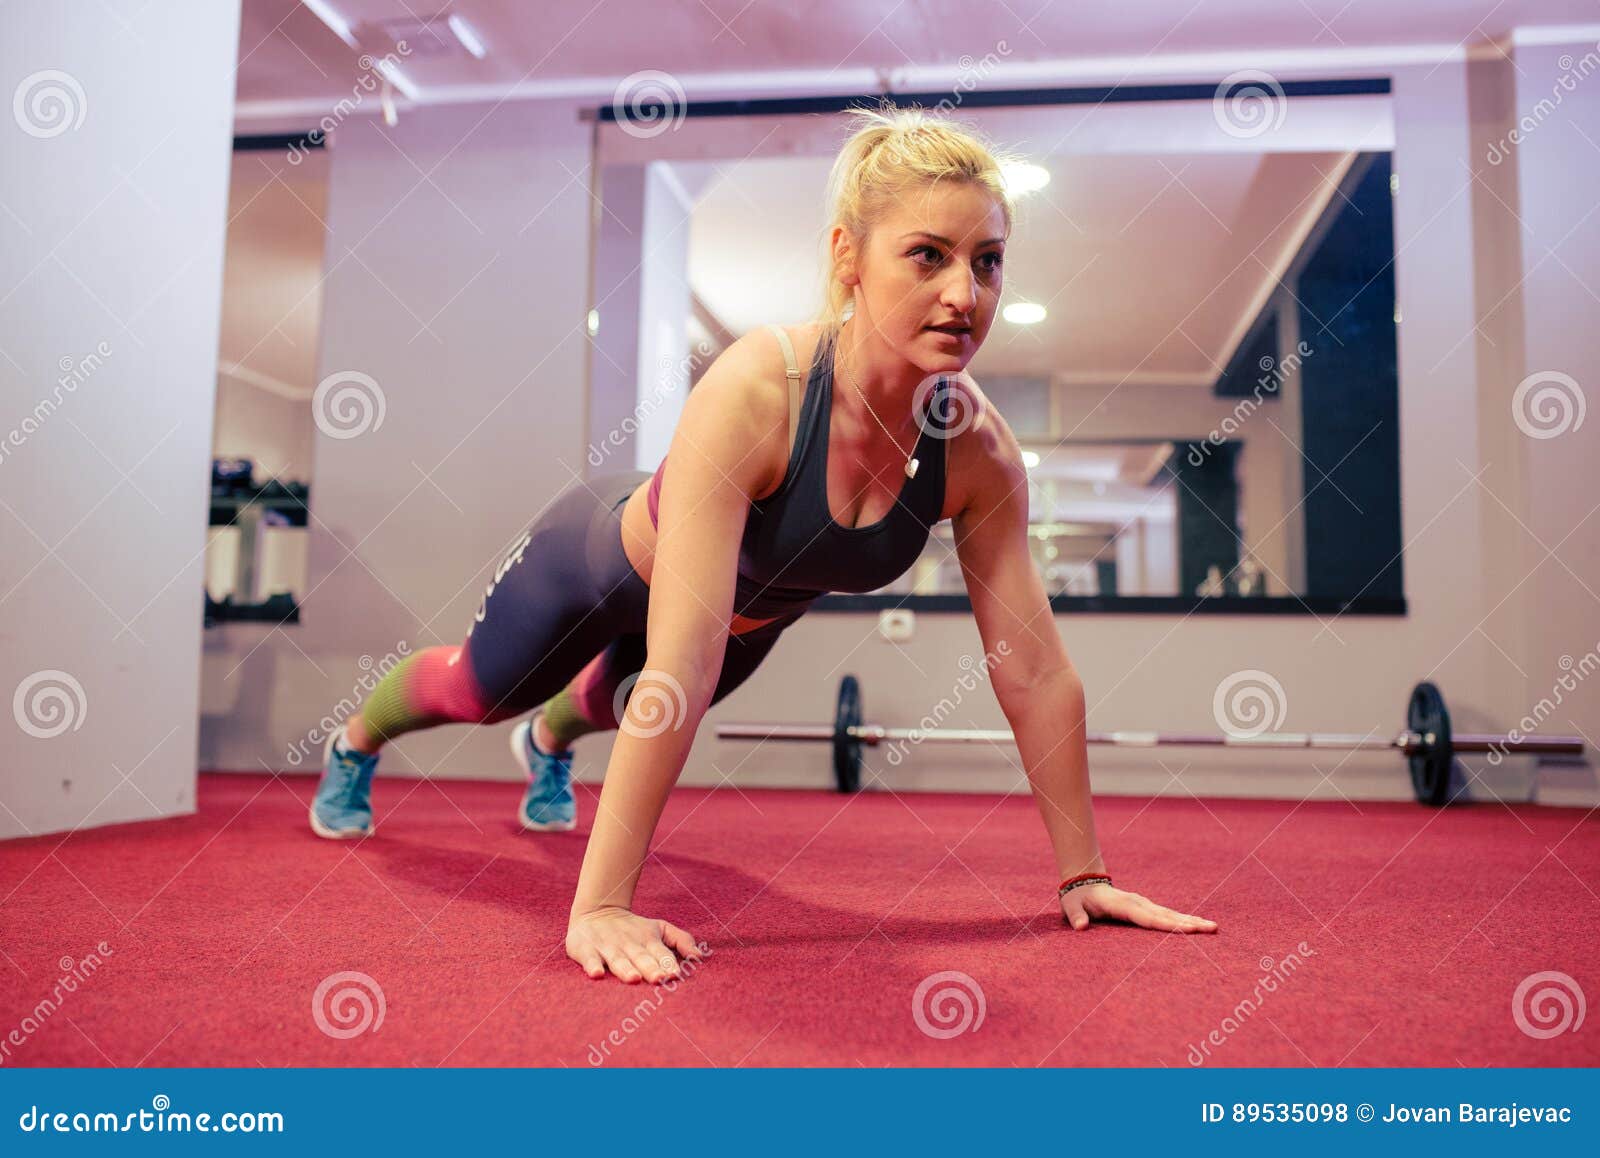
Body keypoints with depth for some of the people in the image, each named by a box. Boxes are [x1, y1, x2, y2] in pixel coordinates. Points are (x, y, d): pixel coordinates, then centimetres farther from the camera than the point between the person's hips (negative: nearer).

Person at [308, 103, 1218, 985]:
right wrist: (600, 905, -47)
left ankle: (550, 741, 74)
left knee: (624, 703, 35)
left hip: (757, 611, 4)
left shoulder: (981, 450, -31)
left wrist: (1083, 874, -18)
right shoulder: (756, 390, -45)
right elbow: (682, 663, -49)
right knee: (481, 689, 24)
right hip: (612, 553, -4)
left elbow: (1035, 668, -24)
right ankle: (355, 744, 62)